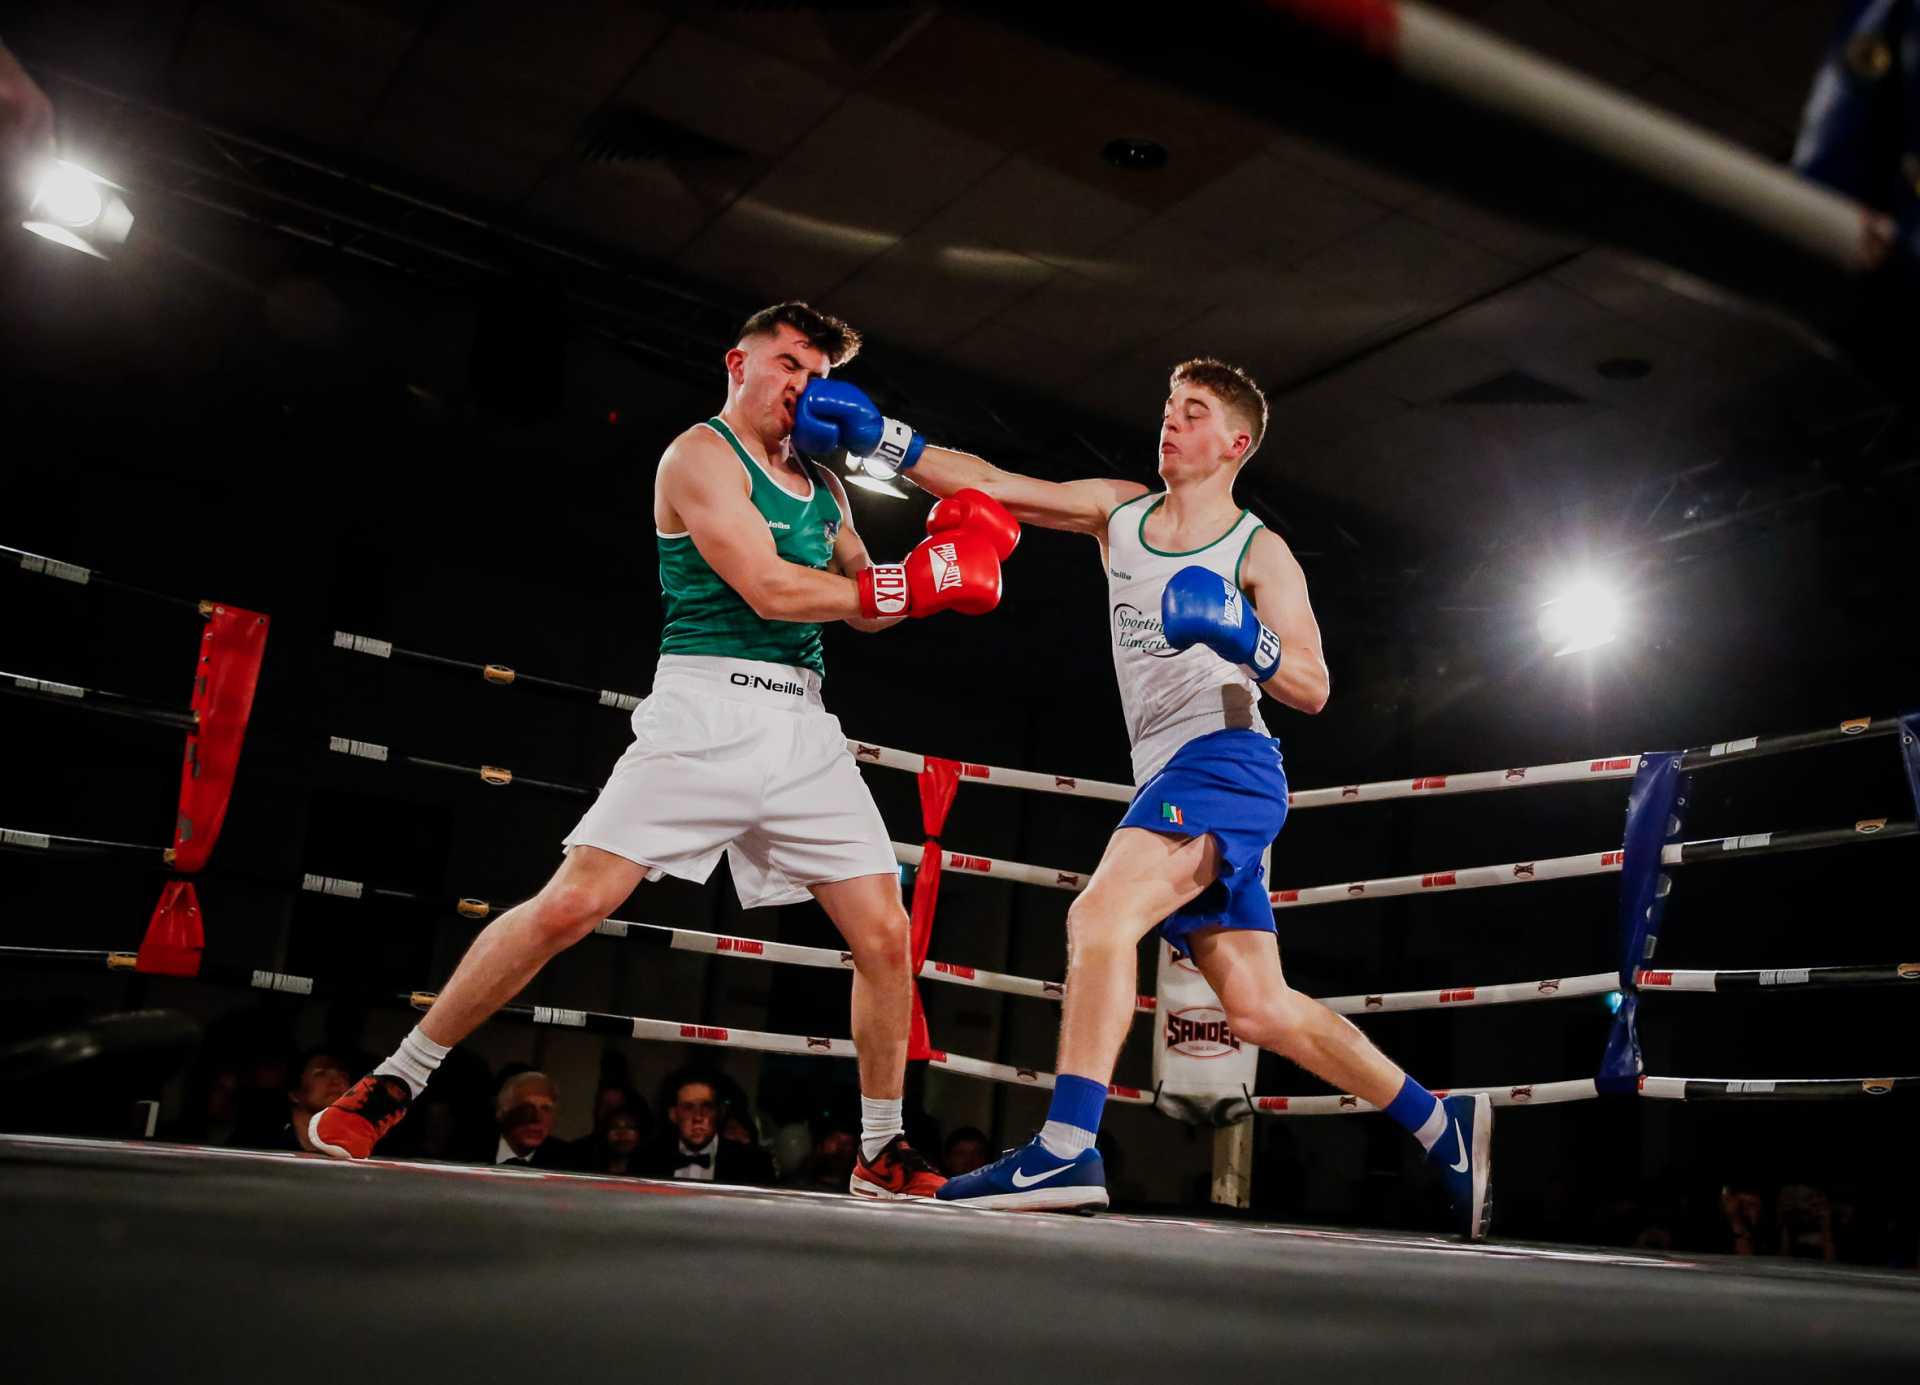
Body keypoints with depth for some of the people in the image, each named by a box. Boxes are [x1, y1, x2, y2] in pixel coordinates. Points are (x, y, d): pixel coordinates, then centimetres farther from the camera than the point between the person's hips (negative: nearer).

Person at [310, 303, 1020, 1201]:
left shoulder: (821, 484, 21)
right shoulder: (701, 456, -2)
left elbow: (864, 609, 22)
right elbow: (769, 590, -13)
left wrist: (942, 554, 5)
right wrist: (910, 583, -9)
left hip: (804, 725, 7)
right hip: (707, 706, -6)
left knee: (885, 935, 0)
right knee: (571, 904, -14)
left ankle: (882, 1155, 16)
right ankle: (391, 1085, 3)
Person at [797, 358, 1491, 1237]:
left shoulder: (1260, 552, 2)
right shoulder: (1120, 512, 17)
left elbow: (1313, 689, -4)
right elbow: (991, 487, 9)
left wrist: (1244, 640, -22)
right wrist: (883, 439, -1)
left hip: (1225, 761, -7)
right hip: (1168, 780, 7)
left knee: (1100, 915, -27)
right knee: (1260, 1009, 8)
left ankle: (1065, 1149, -30)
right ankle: (1442, 1125, 21)